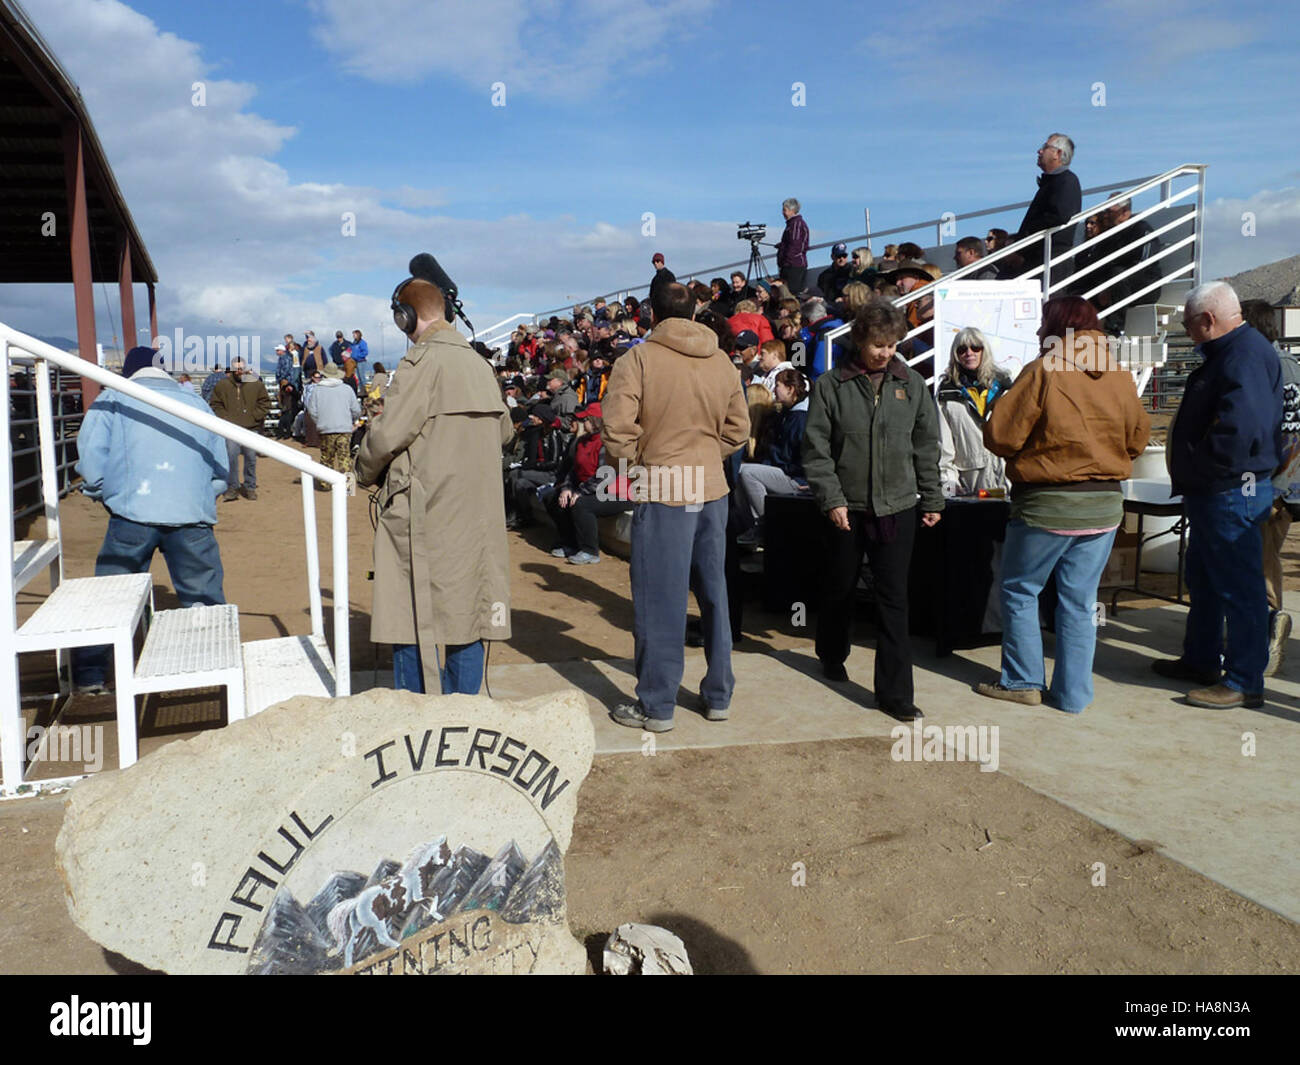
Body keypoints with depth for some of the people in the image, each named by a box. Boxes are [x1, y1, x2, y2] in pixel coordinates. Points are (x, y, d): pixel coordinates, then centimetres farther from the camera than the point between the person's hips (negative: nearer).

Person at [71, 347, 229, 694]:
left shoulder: (113, 398, 12)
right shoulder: (195, 402, 19)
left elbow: (90, 451, 1)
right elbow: (221, 467, 17)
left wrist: (98, 492, 16)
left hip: (133, 512, -1)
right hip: (192, 516, 2)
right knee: (205, 598, 10)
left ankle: (90, 675, 13)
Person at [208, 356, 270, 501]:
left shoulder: (256, 384, 6)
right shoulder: (222, 385, 6)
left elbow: (265, 404, 9)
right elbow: (216, 405, 10)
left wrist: (254, 417, -3)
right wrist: (226, 419, -3)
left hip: (251, 428, 1)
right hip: (231, 428, -1)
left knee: (251, 457, 5)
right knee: (231, 456, -9)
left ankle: (250, 487, 18)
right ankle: (232, 487, 0)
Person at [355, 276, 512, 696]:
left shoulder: (423, 361, -11)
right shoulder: (479, 363, 12)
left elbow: (388, 433, -15)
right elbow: (503, 430, 19)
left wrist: (366, 471, 4)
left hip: (426, 512, -7)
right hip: (476, 514, 7)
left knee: (412, 618, 1)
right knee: (466, 610, 12)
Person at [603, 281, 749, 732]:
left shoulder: (638, 359, -8)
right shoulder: (723, 362, 6)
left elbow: (618, 429, -14)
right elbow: (737, 430, 10)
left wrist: (638, 466, 2)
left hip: (662, 492, -5)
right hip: (712, 489, 5)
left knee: (659, 600, 2)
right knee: (713, 592, 15)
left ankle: (656, 704, 12)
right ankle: (718, 694, 25)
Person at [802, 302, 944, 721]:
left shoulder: (912, 384, 5)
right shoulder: (831, 385, -3)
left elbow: (926, 446, 10)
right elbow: (816, 447, -4)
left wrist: (932, 500, 10)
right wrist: (831, 499, -12)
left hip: (897, 508, 1)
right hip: (846, 508, -1)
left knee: (894, 599, -1)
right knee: (840, 589, 15)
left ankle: (895, 692, 3)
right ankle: (832, 656, 41)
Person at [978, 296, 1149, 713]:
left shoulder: (1042, 373, -13)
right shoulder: (1121, 378, 3)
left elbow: (999, 436, -13)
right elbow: (1137, 439, 12)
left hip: (1048, 505, -5)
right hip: (1104, 505, 5)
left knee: (1019, 591, 11)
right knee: (1080, 600, 11)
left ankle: (1023, 681, 14)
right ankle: (1073, 694, 16)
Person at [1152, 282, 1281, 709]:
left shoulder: (1247, 355, -18)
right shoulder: (1227, 353, 16)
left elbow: (1239, 430, -31)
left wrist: (1194, 472, -19)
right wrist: (1189, 477, 11)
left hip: (1232, 493, -11)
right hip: (1212, 493, 11)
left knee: (1239, 586, -3)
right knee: (1203, 579, 19)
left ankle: (1245, 682, 5)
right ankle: (1200, 660, 33)